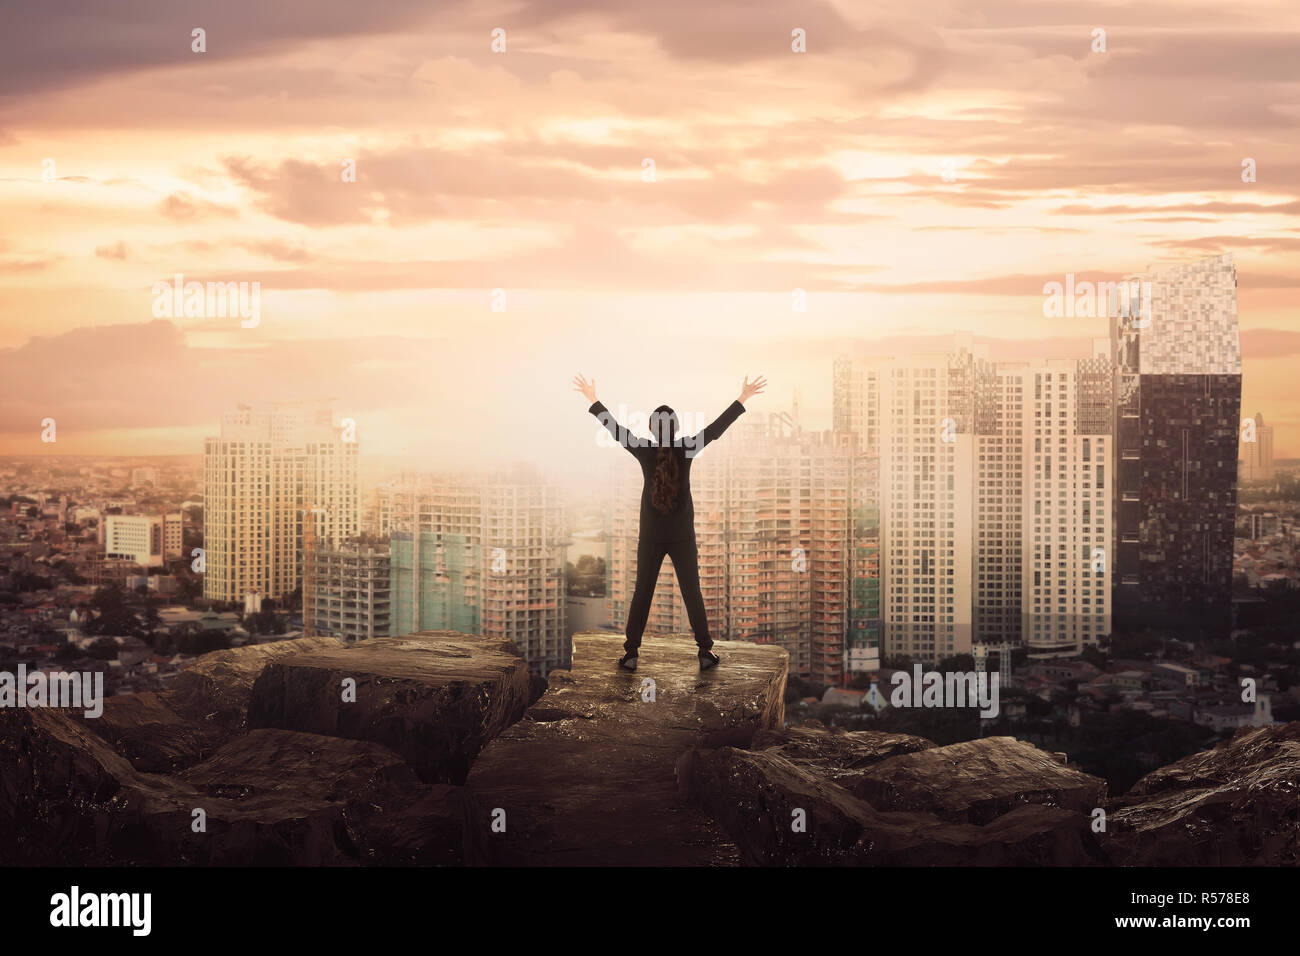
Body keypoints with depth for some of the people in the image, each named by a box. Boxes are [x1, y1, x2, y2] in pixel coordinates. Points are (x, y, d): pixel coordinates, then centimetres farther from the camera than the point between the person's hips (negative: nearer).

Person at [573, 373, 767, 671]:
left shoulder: (644, 452, -9)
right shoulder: (687, 450, -10)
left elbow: (615, 429, -1)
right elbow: (717, 427, -4)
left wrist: (593, 400, 9)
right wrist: (743, 399, 3)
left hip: (651, 537, 0)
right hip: (683, 537, 0)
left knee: (642, 595, 8)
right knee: (692, 593, 7)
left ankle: (631, 653, 7)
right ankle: (705, 651, 8)